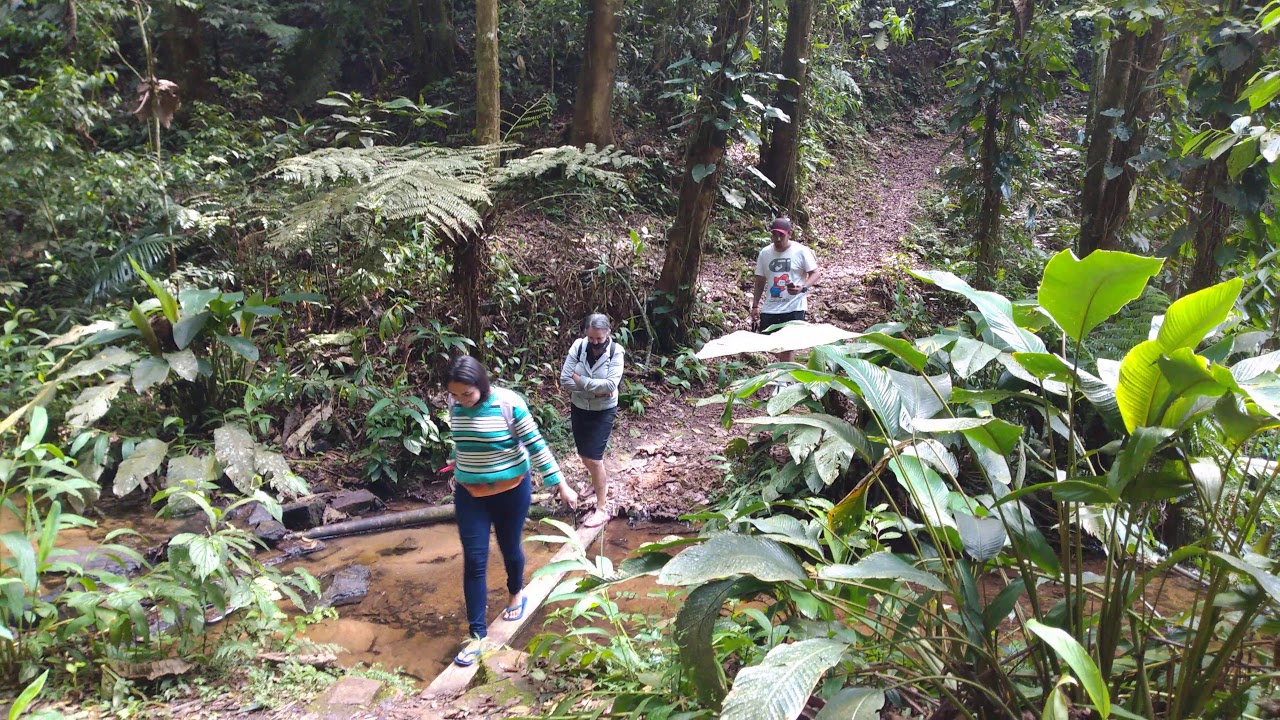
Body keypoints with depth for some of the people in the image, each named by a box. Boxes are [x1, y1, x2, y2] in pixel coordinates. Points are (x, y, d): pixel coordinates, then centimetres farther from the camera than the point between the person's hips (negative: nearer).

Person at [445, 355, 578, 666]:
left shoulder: (509, 403, -21)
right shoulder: (454, 404, -8)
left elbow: (535, 444, -14)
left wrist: (560, 484, -12)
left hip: (510, 491, -3)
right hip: (469, 493, 3)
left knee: (510, 549, 16)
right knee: (473, 561, 0)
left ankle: (517, 593, 48)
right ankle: (477, 633, 9)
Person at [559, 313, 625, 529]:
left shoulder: (615, 352, -17)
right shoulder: (578, 346, -12)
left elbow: (611, 385, -27)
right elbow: (565, 380, -15)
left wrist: (581, 381, -22)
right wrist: (596, 389, -21)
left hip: (603, 412, -4)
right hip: (579, 408, 4)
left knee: (593, 457, -7)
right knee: (586, 456, 16)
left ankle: (602, 509, 6)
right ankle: (603, 484, 46)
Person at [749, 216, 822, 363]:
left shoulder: (801, 251, -6)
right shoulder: (765, 253, 6)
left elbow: (815, 273, -5)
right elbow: (760, 281, 13)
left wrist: (803, 288, -24)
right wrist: (755, 306, 10)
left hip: (794, 308, -4)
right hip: (770, 308, 4)